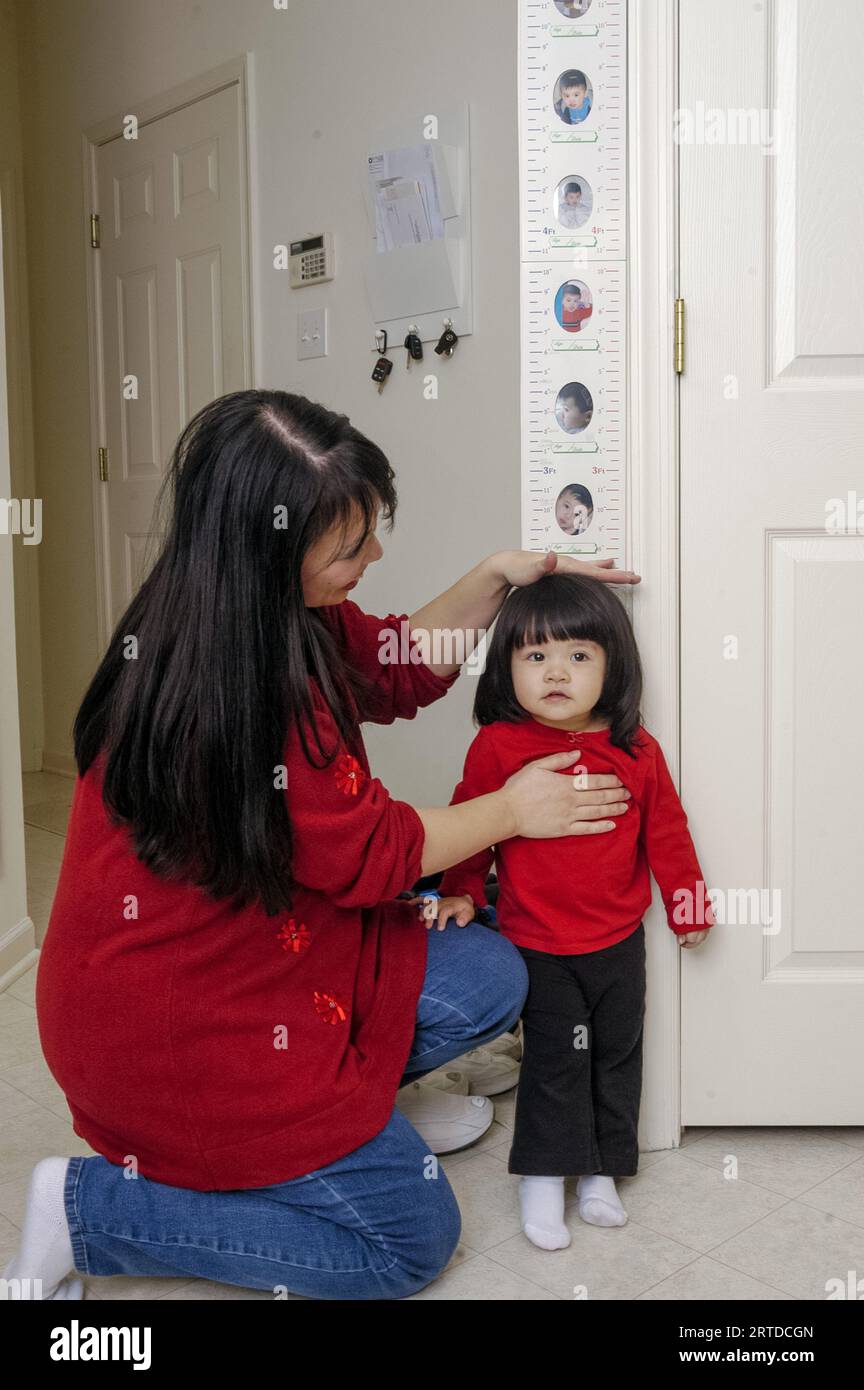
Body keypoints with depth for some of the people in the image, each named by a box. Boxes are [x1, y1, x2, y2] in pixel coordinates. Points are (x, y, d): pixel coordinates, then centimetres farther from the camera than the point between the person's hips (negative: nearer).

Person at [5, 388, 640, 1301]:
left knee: (489, 980, 0)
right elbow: (371, 855, -19)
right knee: (414, 1239, 1)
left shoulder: (281, 616, -4)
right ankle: (86, 1207, 2)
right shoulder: (234, 688, -31)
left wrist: (494, 579, -1)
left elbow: (400, 672, 13)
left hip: (253, 947, 9)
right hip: (173, 1026, -9)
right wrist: (510, 811, -4)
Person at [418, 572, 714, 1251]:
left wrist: (689, 904, 9)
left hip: (619, 942, 3)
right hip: (538, 945, -3)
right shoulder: (497, 747, -12)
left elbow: (666, 832, 5)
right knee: (554, 1061, 2)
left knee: (617, 1056, 14)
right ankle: (543, 1180, 19)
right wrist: (462, 893, 0)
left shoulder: (637, 752, -4)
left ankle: (601, 1172, 31)